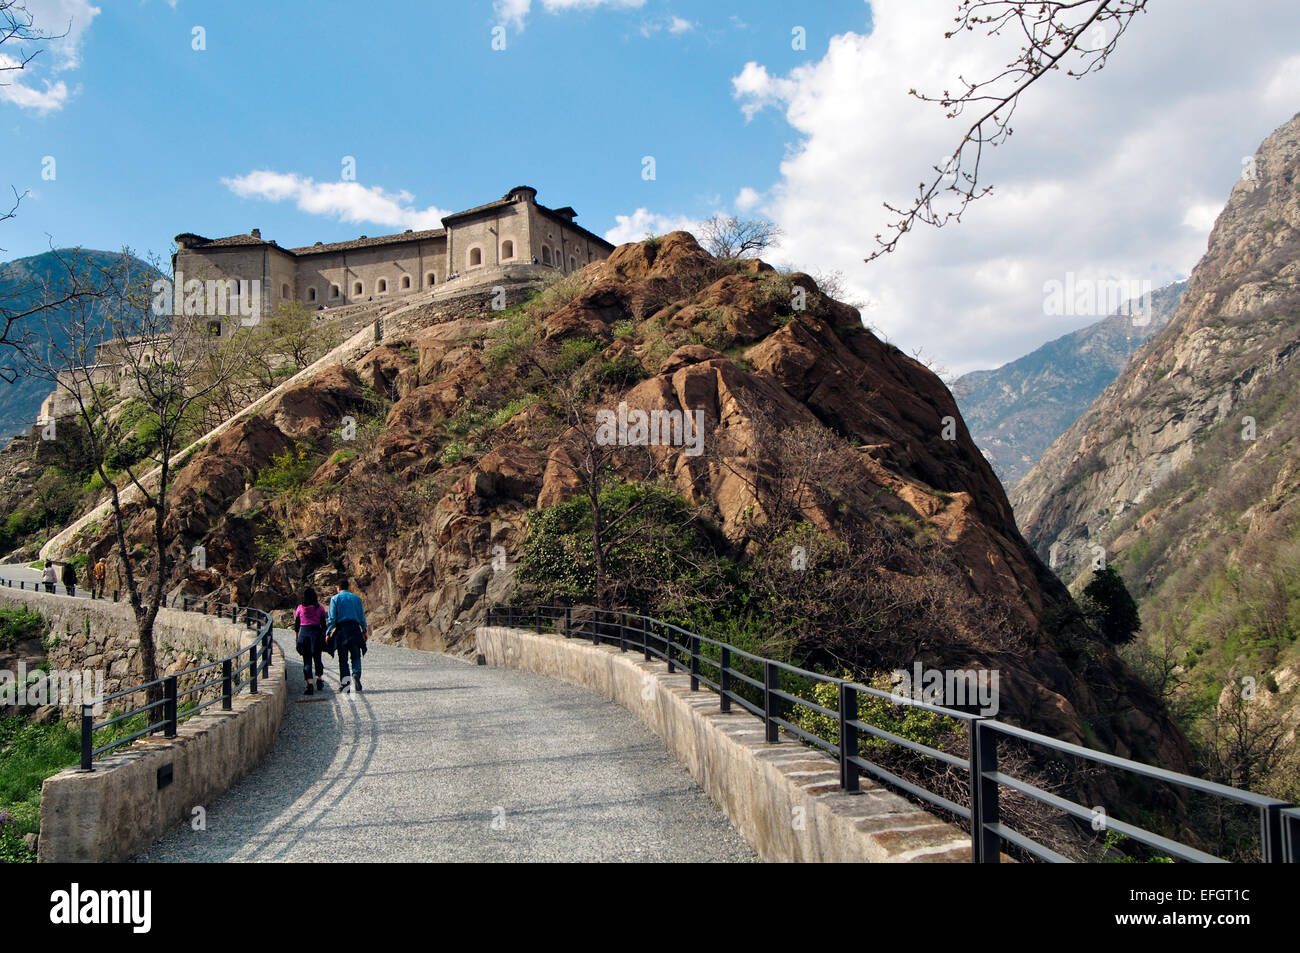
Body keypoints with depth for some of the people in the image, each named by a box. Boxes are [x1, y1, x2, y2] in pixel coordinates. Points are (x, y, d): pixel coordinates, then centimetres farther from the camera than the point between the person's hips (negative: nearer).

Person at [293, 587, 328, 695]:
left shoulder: (300, 608, -1)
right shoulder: (320, 608, 0)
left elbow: (296, 626, 2)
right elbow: (323, 624, 2)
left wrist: (294, 616, 18)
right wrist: (324, 637, 10)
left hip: (304, 633, -1)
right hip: (317, 633, 1)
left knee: (307, 661, 0)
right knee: (317, 658, 18)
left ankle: (310, 684, -11)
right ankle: (319, 681, 25)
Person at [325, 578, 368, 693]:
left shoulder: (335, 599, 3)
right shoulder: (356, 598, 10)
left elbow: (332, 618, -3)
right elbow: (362, 616, 11)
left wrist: (328, 633, 0)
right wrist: (365, 631, 17)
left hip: (341, 629, -1)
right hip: (355, 629, 1)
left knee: (343, 658, 3)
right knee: (355, 656, 4)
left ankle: (345, 682, -6)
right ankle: (356, 674, -22)